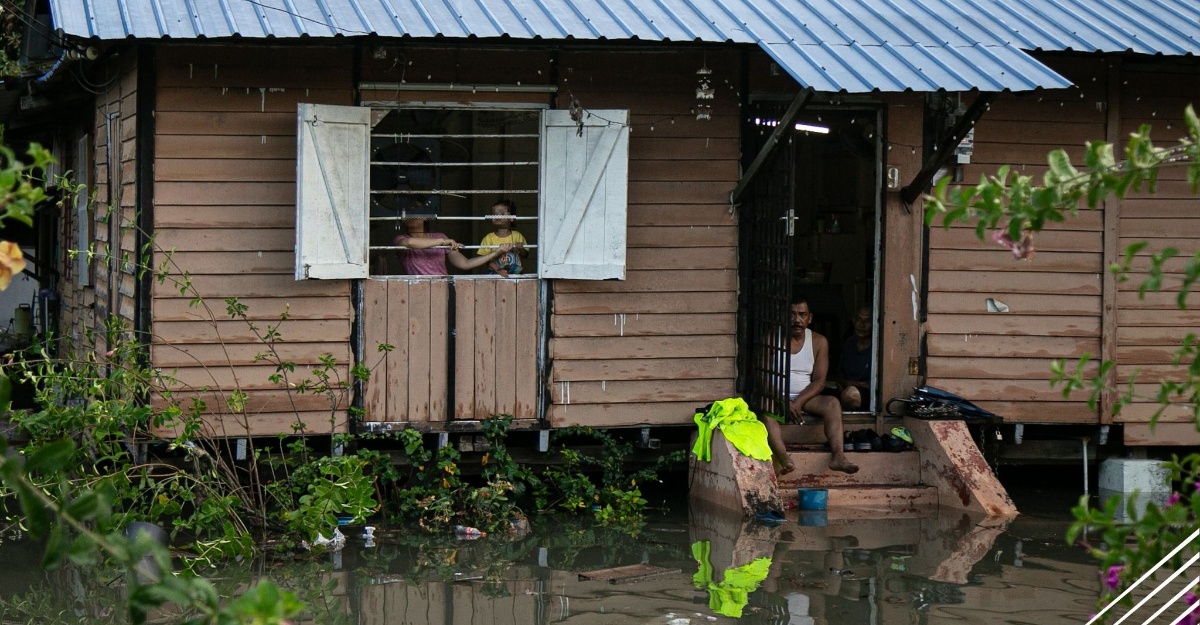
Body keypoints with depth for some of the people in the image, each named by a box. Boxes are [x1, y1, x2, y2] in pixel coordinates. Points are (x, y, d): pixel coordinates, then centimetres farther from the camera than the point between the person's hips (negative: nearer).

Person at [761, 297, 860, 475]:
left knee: (833, 403, -26)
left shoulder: (818, 342, 5)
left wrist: (799, 402, -18)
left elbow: (819, 381, -1)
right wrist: (785, 402, -22)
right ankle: (783, 457, -57)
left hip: (805, 398, 3)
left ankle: (838, 456, -43)